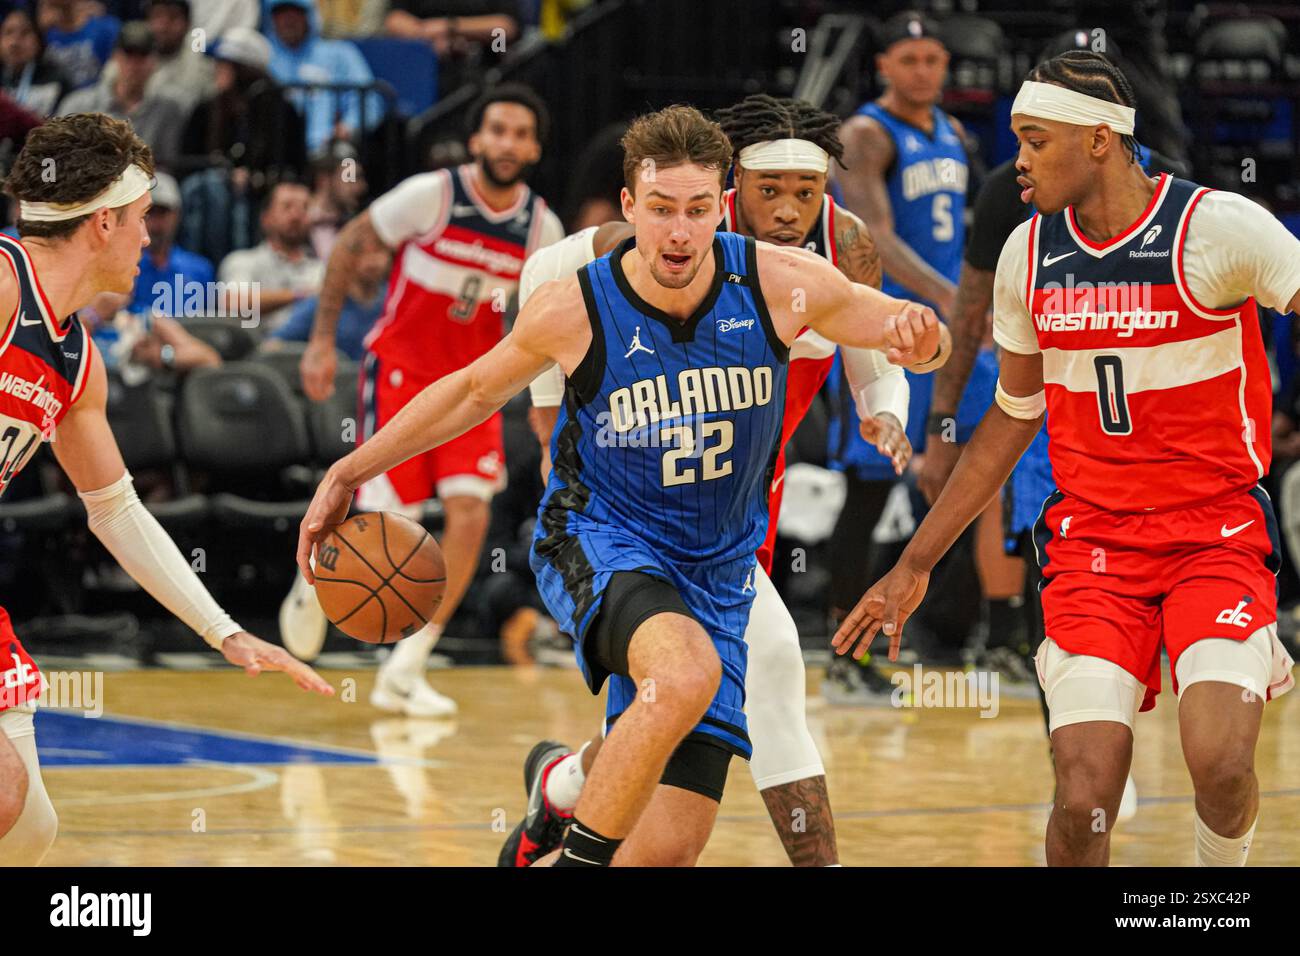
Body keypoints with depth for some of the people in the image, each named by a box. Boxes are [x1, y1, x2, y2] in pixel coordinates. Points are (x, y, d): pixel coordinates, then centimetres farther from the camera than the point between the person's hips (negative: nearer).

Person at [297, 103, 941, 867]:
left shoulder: (780, 283, -12)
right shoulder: (575, 308, -14)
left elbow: (901, 330, 2)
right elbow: (477, 389, 5)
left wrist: (917, 333, -23)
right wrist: (351, 472, 3)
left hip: (715, 573, 3)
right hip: (598, 542, -3)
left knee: (670, 849, -3)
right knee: (687, 674, -38)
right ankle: (577, 858, -20)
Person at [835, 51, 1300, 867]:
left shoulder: (1219, 228, -11)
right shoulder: (1028, 254, 5)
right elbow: (1012, 419, 16)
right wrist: (914, 566, 18)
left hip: (1217, 529, -3)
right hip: (1093, 539, 3)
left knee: (1221, 763, -23)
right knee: (1085, 798, -14)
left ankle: (1222, 866, 11)